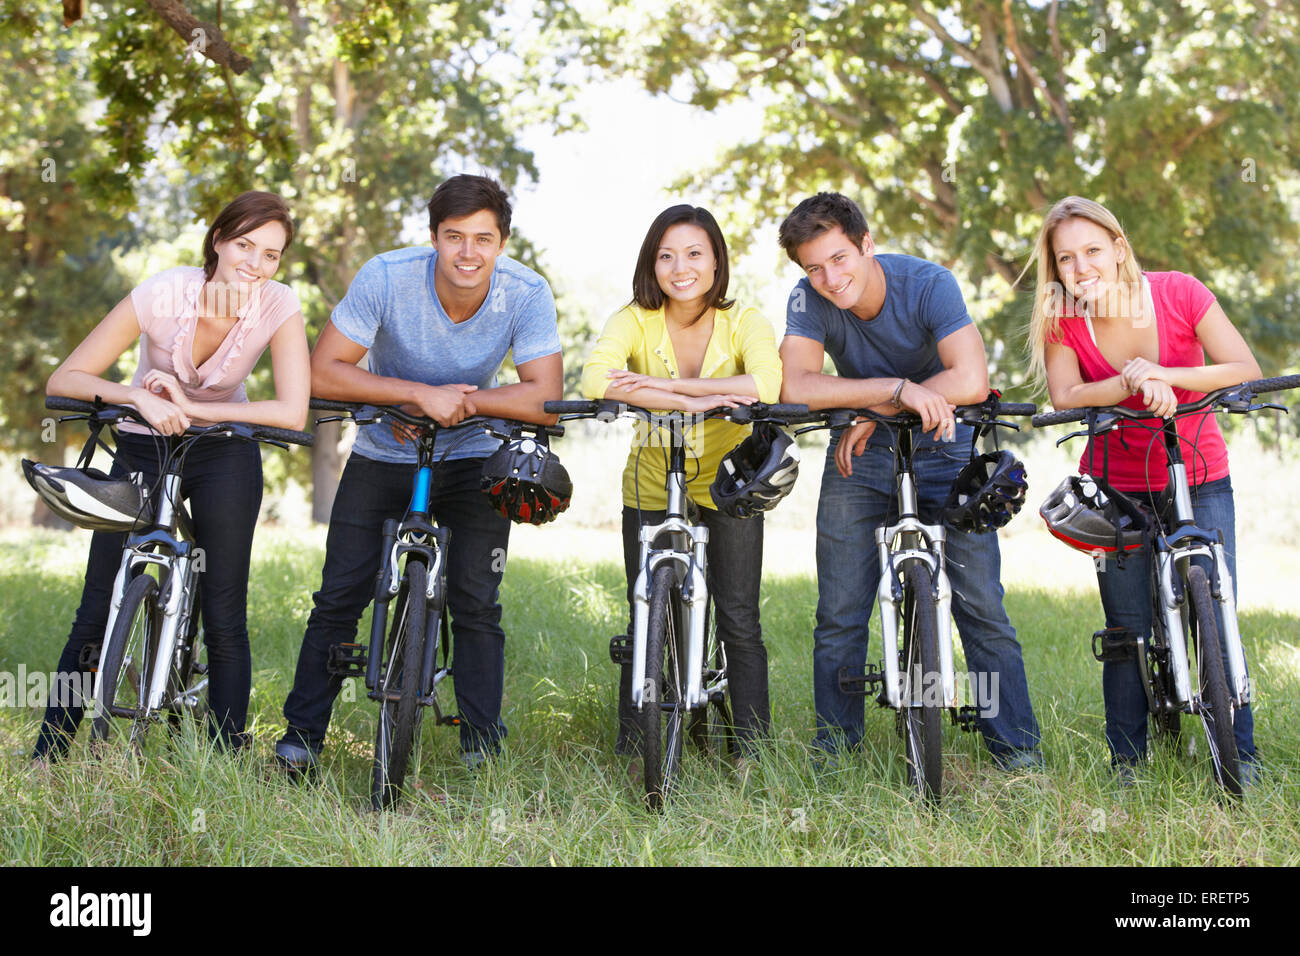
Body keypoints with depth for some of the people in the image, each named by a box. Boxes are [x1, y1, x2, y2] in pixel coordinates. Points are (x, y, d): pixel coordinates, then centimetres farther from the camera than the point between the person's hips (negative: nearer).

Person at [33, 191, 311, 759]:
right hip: (142, 449, 0)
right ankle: (47, 756, 14)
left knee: (224, 621, -4)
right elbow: (63, 381, -19)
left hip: (223, 455, 0)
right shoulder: (161, 295, -22)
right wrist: (138, 397, -36)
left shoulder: (279, 307, -19)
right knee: (98, 612, 0)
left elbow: (292, 413, -28)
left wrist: (191, 408, -30)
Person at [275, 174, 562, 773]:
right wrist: (420, 395, -32)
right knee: (339, 597, -4)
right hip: (383, 457, 0)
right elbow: (323, 372, -23)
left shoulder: (526, 293, -21)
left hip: (472, 460, 0)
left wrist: (457, 401, -29)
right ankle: (302, 736, 10)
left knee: (476, 605, -6)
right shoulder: (387, 277, -23)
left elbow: (544, 398, -24)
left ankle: (482, 745, 9)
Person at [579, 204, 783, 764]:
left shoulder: (743, 323, -13)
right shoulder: (635, 320, -14)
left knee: (740, 623, -1)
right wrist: (692, 400, -41)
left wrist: (661, 383, -37)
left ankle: (752, 749, 13)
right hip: (652, 484, 0)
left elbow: (766, 385, -34)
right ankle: (632, 751, 14)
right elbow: (595, 378, -34)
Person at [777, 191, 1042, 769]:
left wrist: (875, 412, -28)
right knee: (839, 614, 1)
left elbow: (970, 381, -33)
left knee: (981, 606, -5)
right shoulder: (809, 300, -15)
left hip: (944, 451, -2)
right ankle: (833, 745, 16)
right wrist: (896, 388, -36)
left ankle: (1017, 745, 8)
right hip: (860, 457, 2)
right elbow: (795, 386, -31)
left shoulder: (929, 284, -21)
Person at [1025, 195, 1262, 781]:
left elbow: (1246, 371, -17)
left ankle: (1240, 756, 12)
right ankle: (1127, 763, 16)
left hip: (1200, 478, 0)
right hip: (1116, 485, 1)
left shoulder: (1179, 293, -13)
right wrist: (1134, 384, -39)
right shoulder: (1060, 320, -10)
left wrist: (1163, 373, -30)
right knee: (1128, 630, 0)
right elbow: (1065, 398, -23)